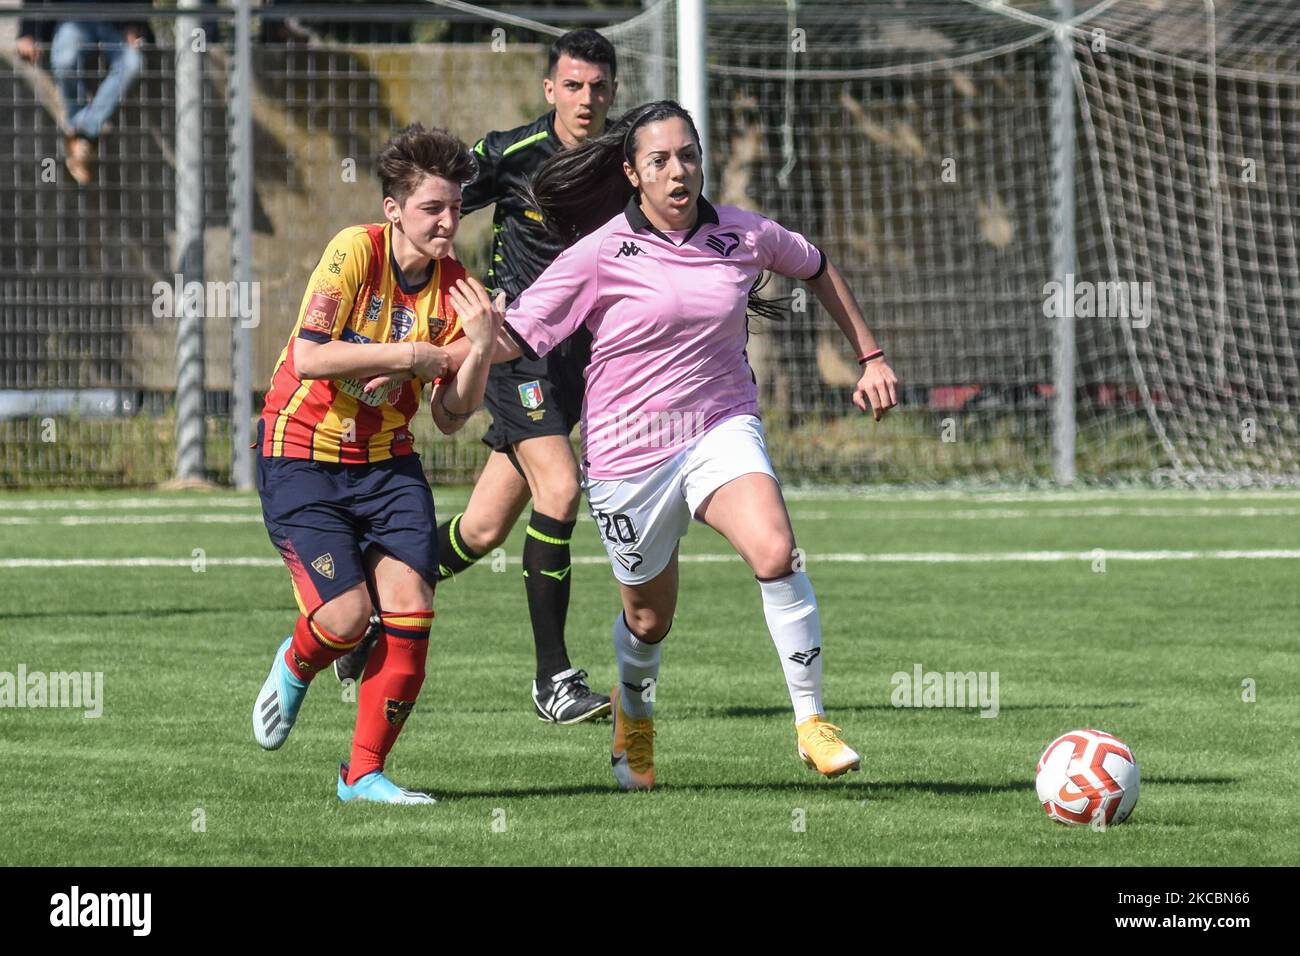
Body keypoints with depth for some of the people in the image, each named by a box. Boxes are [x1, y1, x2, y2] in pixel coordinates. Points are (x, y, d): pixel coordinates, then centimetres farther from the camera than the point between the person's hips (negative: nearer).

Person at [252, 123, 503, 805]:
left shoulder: (456, 289, -2)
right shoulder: (355, 251, -16)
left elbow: (449, 418, -1)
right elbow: (309, 357, -24)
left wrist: (478, 351, -19)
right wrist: (413, 354, -22)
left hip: (386, 460, 5)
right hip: (302, 457, -5)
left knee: (410, 608, -10)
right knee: (346, 615, -15)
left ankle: (364, 771, 6)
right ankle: (295, 667, 24)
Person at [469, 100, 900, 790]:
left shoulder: (742, 235, -1)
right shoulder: (601, 254, -10)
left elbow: (815, 268, 20)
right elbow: (516, 335, -11)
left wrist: (869, 356, 20)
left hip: (722, 428, 1)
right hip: (629, 450, -1)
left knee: (775, 552, -27)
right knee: (649, 617, 11)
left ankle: (812, 722, -16)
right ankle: (633, 719, 46)